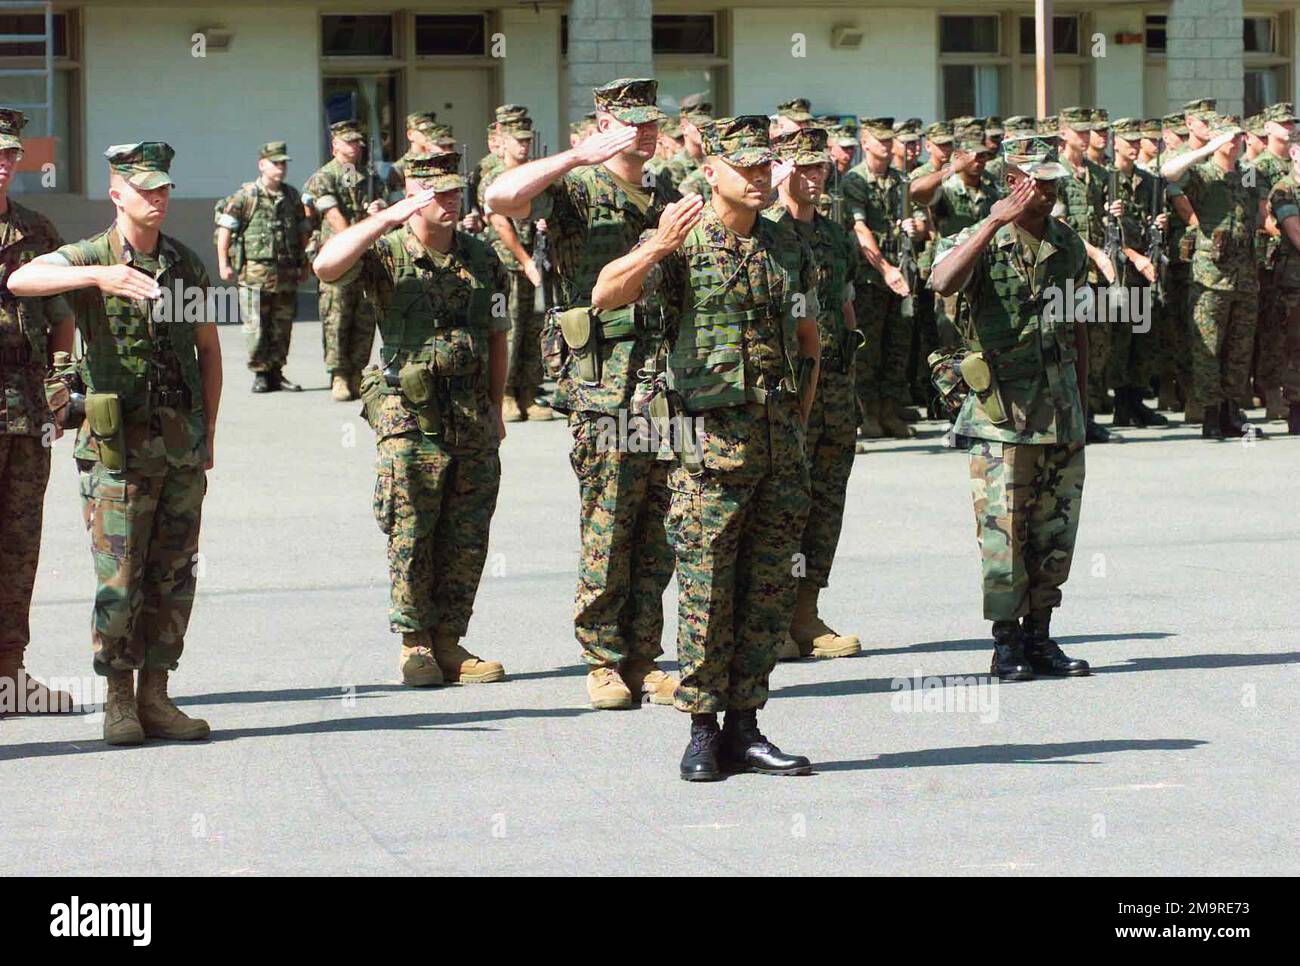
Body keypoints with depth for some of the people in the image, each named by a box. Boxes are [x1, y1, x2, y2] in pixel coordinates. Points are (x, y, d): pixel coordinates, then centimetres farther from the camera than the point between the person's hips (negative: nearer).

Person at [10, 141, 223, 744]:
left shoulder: (187, 264, 9)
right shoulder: (90, 258, -6)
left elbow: (209, 349, 18)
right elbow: (21, 280, -26)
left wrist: (208, 433, 12)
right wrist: (99, 275, -40)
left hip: (182, 447, 5)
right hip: (119, 446, -4)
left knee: (173, 578, 6)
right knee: (120, 580, -3)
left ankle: (155, 698, 13)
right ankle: (119, 703, 7)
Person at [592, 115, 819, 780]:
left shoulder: (789, 251, 13)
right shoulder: (680, 243, -3)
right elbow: (604, 295, -18)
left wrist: (797, 419, 11)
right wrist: (658, 248, -33)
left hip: (781, 442, 5)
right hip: (713, 442, -5)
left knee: (767, 592, 7)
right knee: (706, 592, -4)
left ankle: (744, 729, 14)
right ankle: (702, 732, 4)